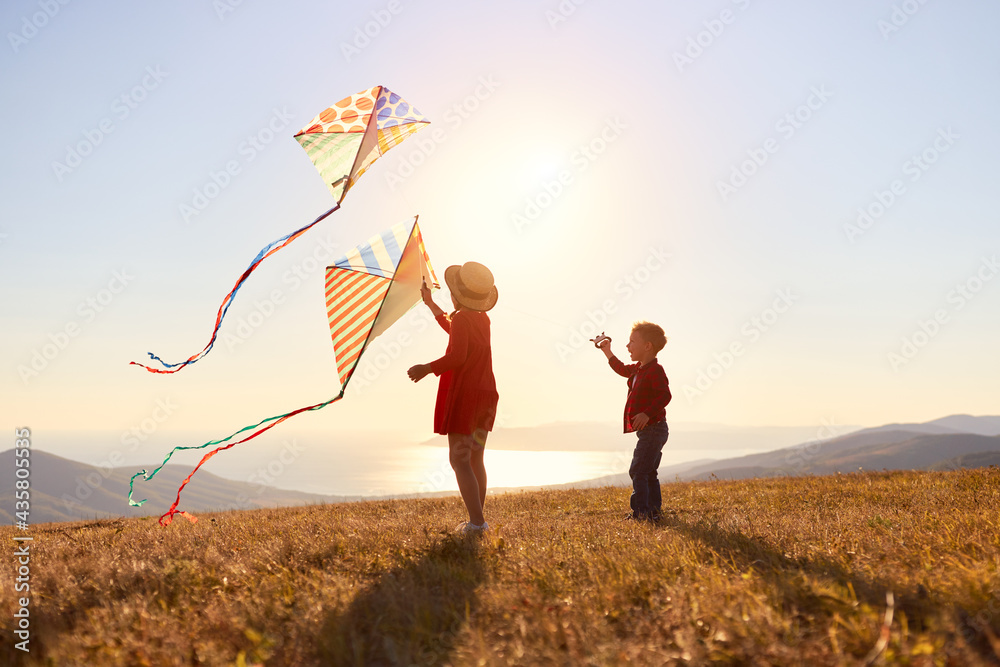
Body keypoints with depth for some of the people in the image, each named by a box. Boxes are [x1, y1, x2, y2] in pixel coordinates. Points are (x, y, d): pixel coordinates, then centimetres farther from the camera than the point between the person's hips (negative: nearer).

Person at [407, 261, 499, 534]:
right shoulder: (483, 320, 12)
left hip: (463, 395, -8)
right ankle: (477, 519, 17)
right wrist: (430, 304, 37)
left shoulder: (461, 318, -13)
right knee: (475, 459, 13)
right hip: (485, 395, 8)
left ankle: (477, 522, -13)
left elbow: (457, 356, -27)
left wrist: (428, 368, -20)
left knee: (459, 460, -7)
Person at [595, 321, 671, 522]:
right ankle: (654, 510, 22)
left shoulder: (655, 370, -17)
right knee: (648, 473, 15)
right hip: (648, 431, 11)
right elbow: (623, 370, 34)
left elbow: (664, 395, -27)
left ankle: (641, 512, -10)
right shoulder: (639, 369, 14)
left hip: (653, 429, -11)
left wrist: (647, 414, -34)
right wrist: (608, 353, 30)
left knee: (638, 470, -11)